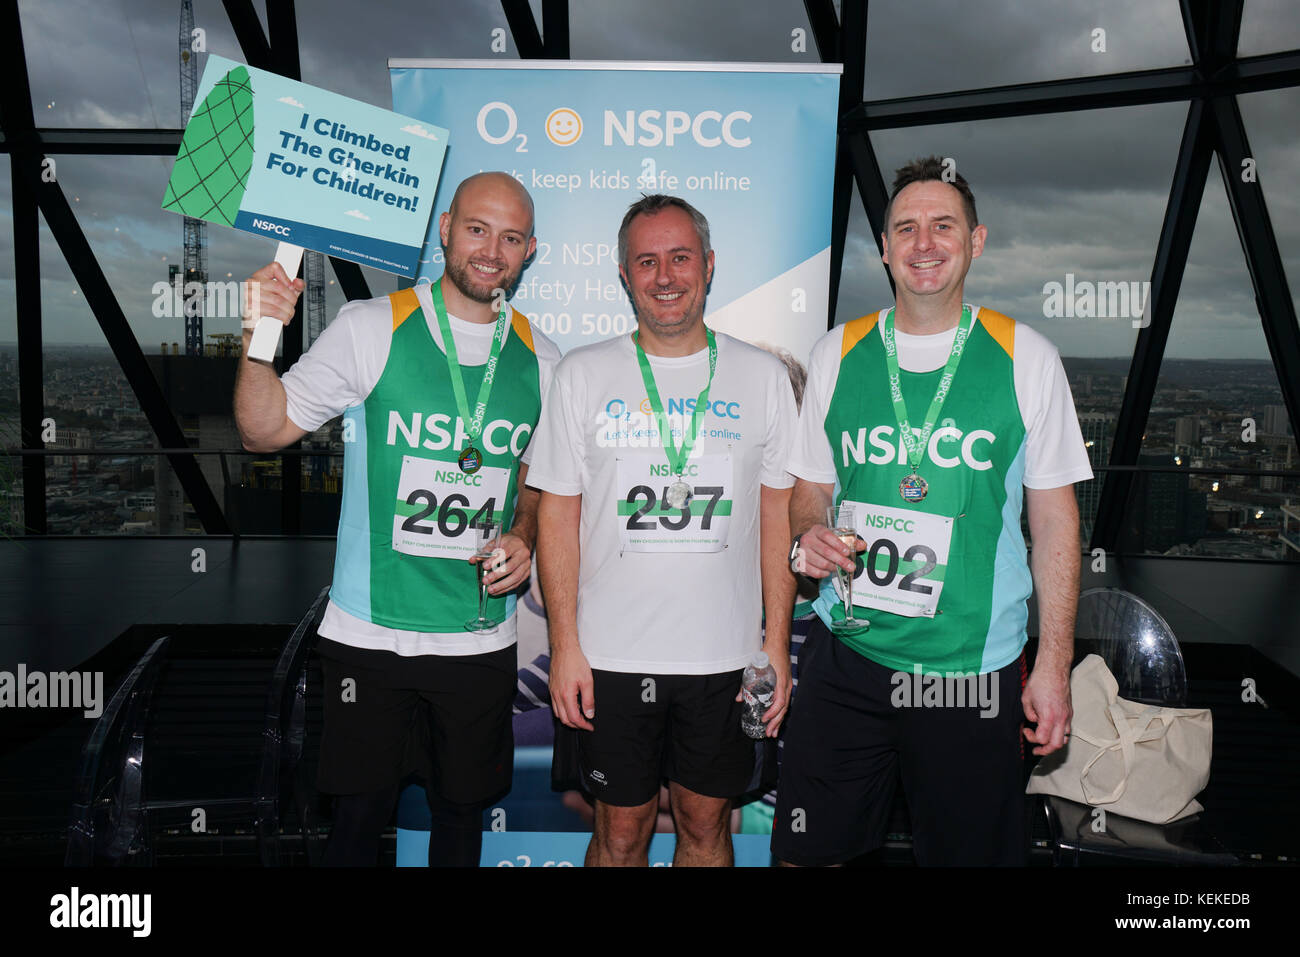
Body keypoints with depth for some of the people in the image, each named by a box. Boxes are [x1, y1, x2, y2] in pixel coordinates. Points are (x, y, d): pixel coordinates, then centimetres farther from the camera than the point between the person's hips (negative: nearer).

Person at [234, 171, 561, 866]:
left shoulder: (540, 360, 3)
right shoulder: (372, 328, -6)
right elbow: (265, 432, -4)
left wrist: (523, 536, -3)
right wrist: (259, 341, -21)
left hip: (480, 642, 3)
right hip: (370, 633, -2)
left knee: (461, 810, 17)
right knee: (359, 815, 7)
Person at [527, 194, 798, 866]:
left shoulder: (763, 376, 3)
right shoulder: (583, 374, 0)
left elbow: (779, 517, 5)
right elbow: (558, 515, 0)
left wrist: (777, 644, 0)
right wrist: (565, 646, -5)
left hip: (725, 655, 1)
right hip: (610, 654, -1)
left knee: (706, 823, 15)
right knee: (621, 830, 11)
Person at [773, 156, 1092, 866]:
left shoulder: (1025, 358, -2)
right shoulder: (836, 354, 4)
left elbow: (1054, 519, 1)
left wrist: (1053, 666, -2)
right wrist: (808, 536, -10)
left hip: (975, 668, -1)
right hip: (845, 655, 2)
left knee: (970, 850, 12)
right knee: (806, 851, 9)